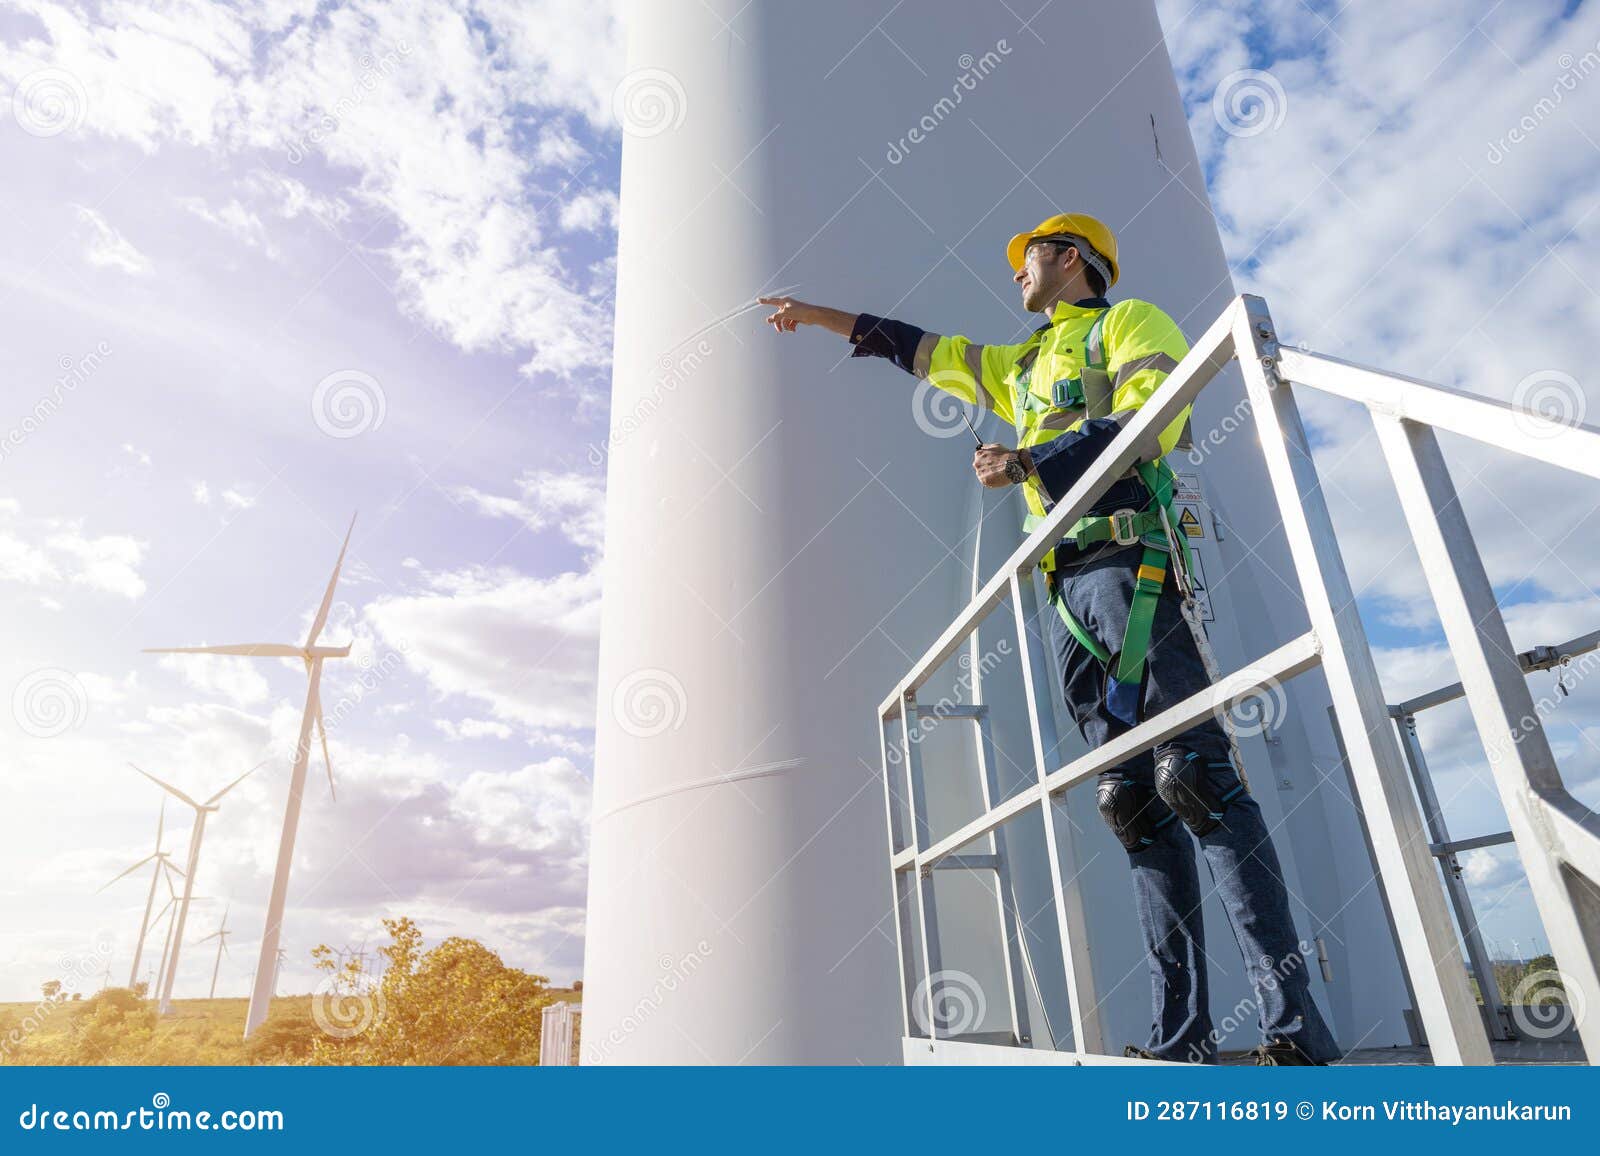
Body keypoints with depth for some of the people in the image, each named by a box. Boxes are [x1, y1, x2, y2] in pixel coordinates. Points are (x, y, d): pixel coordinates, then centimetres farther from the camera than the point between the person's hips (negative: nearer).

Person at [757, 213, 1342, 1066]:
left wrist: (1024, 464, -9)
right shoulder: (1023, 363, 33)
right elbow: (922, 349, 39)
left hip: (1130, 562, -6)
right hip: (1067, 588, 7)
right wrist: (821, 316, 43)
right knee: (1134, 800, -1)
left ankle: (1295, 1032, -12)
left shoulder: (1131, 323, 12)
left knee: (1196, 776, -16)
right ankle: (1182, 1038, 0)